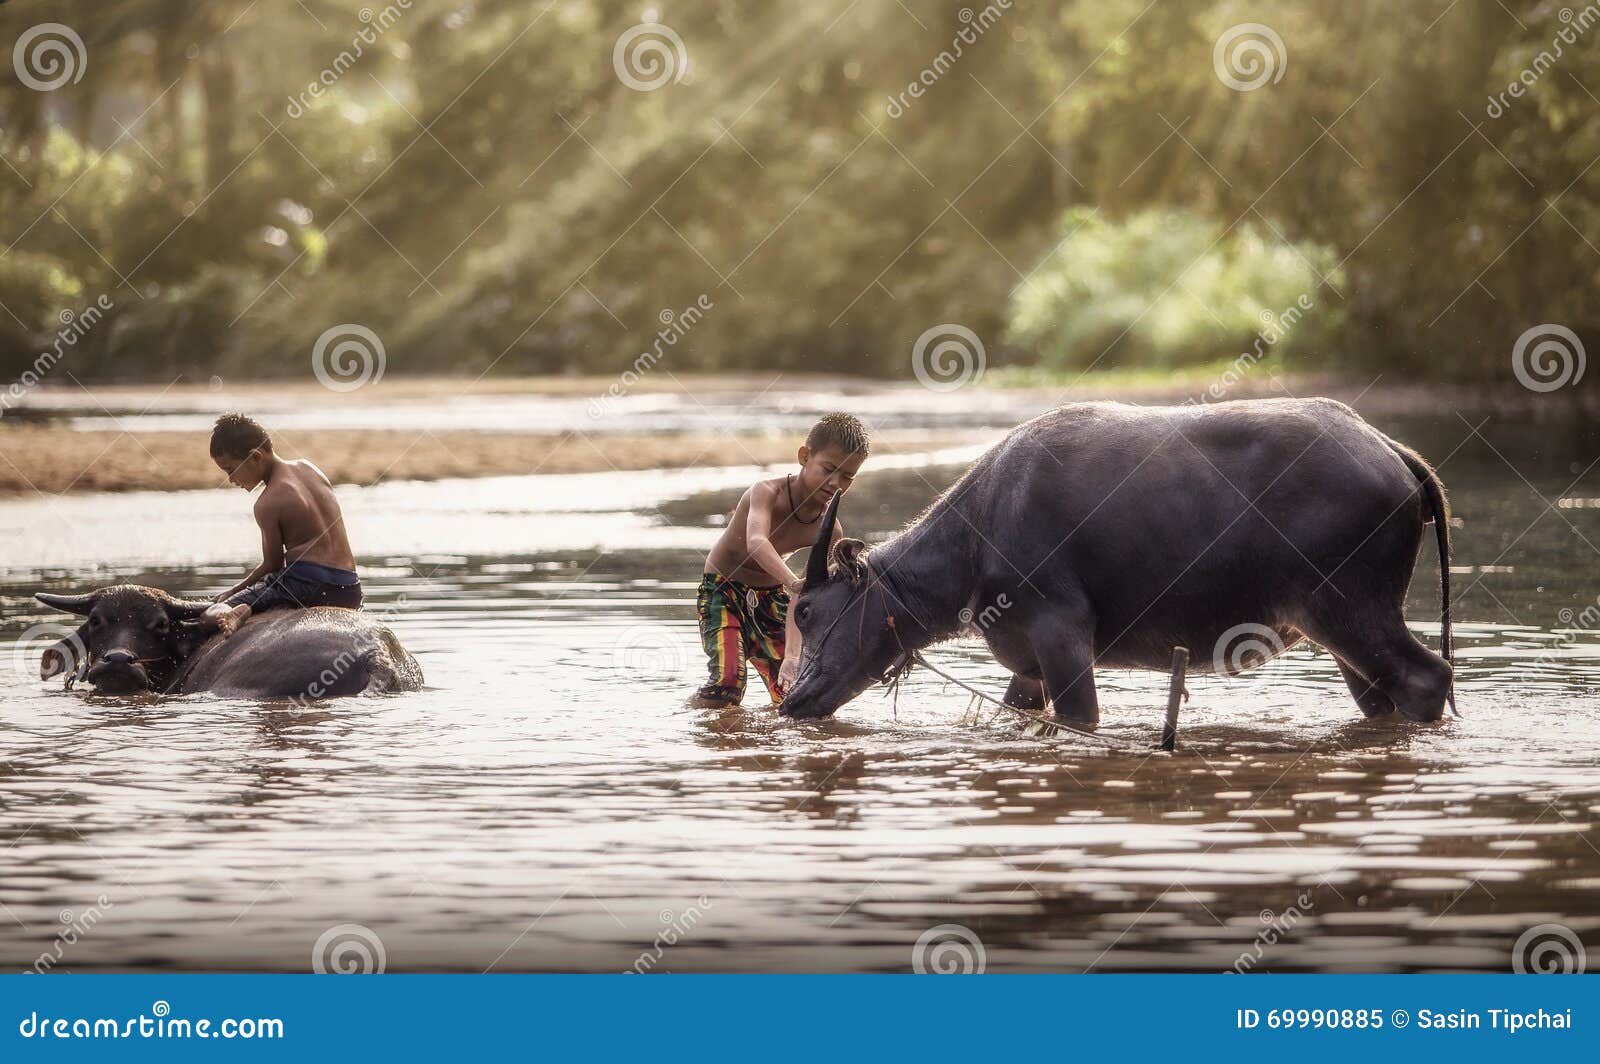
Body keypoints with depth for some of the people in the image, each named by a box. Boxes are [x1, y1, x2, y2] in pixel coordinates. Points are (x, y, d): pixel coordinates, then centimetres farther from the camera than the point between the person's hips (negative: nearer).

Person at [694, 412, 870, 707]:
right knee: (728, 682, -24)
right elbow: (757, 543, -47)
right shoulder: (767, 492, -25)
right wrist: (791, 582, -64)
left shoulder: (829, 532, -11)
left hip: (770, 595, 5)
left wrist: (792, 654, -29)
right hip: (722, 590, -5)